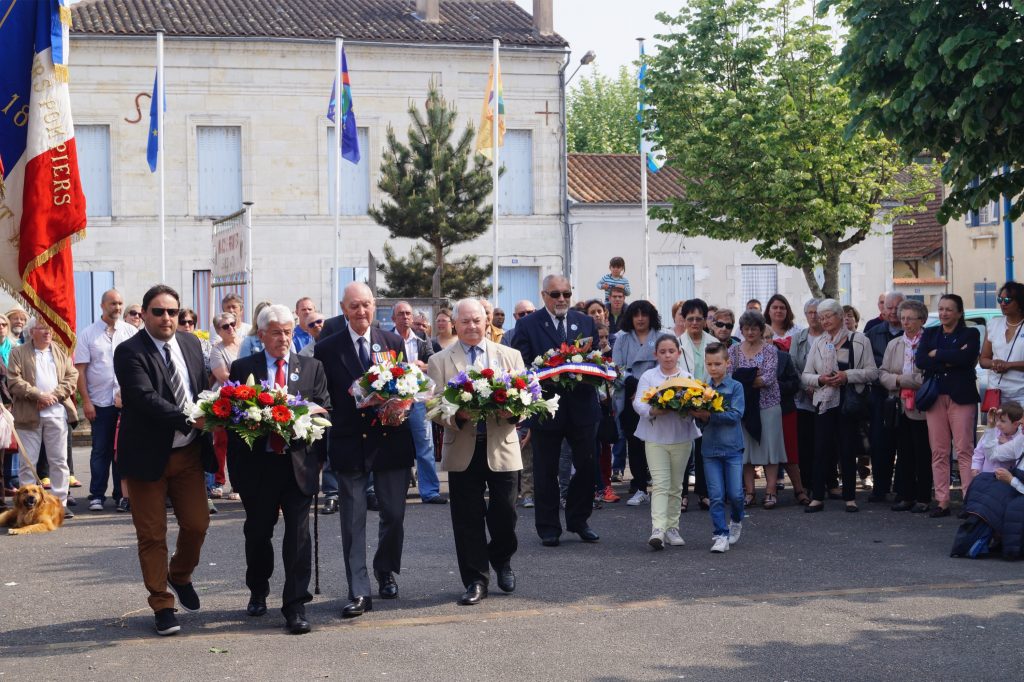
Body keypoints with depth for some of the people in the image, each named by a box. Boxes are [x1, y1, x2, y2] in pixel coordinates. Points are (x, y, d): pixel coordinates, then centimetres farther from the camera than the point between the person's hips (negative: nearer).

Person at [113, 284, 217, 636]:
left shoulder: (191, 344, 7)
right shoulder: (129, 352, -13)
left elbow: (203, 388, 14)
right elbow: (145, 399, -24)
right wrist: (190, 419, -32)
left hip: (189, 452, 5)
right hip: (148, 456, -5)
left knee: (197, 524, 9)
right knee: (152, 535, 3)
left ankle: (180, 576, 38)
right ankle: (162, 606, 13)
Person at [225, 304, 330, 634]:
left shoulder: (312, 368, 9)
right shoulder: (242, 368, 5)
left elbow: (325, 409, 5)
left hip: (299, 463, 0)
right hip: (258, 465, 0)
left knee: (298, 534, -7)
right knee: (257, 532, 14)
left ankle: (295, 606, -3)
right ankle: (258, 592, 37)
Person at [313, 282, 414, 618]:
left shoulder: (394, 342, 7)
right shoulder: (327, 348, 0)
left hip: (390, 439, 2)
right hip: (349, 443, -2)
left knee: (394, 514, 9)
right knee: (353, 521, -1)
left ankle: (386, 572, 32)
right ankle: (359, 593, 1)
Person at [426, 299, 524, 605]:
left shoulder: (510, 356, 9)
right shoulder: (440, 361, 5)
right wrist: (458, 415, -20)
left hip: (502, 447, 1)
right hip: (462, 450, -1)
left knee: (504, 513, 2)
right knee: (468, 519, 3)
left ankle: (501, 560, 31)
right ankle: (476, 580, 14)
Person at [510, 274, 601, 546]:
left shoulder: (585, 322, 9)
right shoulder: (527, 325, -2)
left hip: (582, 405, 3)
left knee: (587, 466, 8)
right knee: (546, 471, 7)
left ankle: (578, 519, 25)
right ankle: (548, 528, 16)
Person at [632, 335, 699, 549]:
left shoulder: (688, 377, 7)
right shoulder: (648, 376, 2)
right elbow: (638, 403, -8)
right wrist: (653, 411, -27)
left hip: (681, 437, 2)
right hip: (655, 437, -2)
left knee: (675, 486, 10)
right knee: (660, 484, -12)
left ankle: (672, 528, 19)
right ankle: (657, 529, -20)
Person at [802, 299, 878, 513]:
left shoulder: (859, 341, 2)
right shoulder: (818, 344, 12)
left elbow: (872, 372, -2)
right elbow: (806, 375, 12)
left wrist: (848, 375, -14)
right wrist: (820, 379, -9)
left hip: (849, 402, -2)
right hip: (825, 401, 2)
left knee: (847, 449, 1)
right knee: (821, 449, -1)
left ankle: (850, 498, 9)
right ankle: (817, 497, 4)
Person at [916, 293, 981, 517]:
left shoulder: (970, 334, 6)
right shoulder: (930, 333, 16)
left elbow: (966, 358, -13)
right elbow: (920, 360, 0)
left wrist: (937, 354, -5)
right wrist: (951, 360, -9)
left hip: (961, 396, -3)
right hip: (935, 397, 3)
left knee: (964, 450, -8)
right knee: (938, 452, 2)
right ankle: (942, 502, 5)